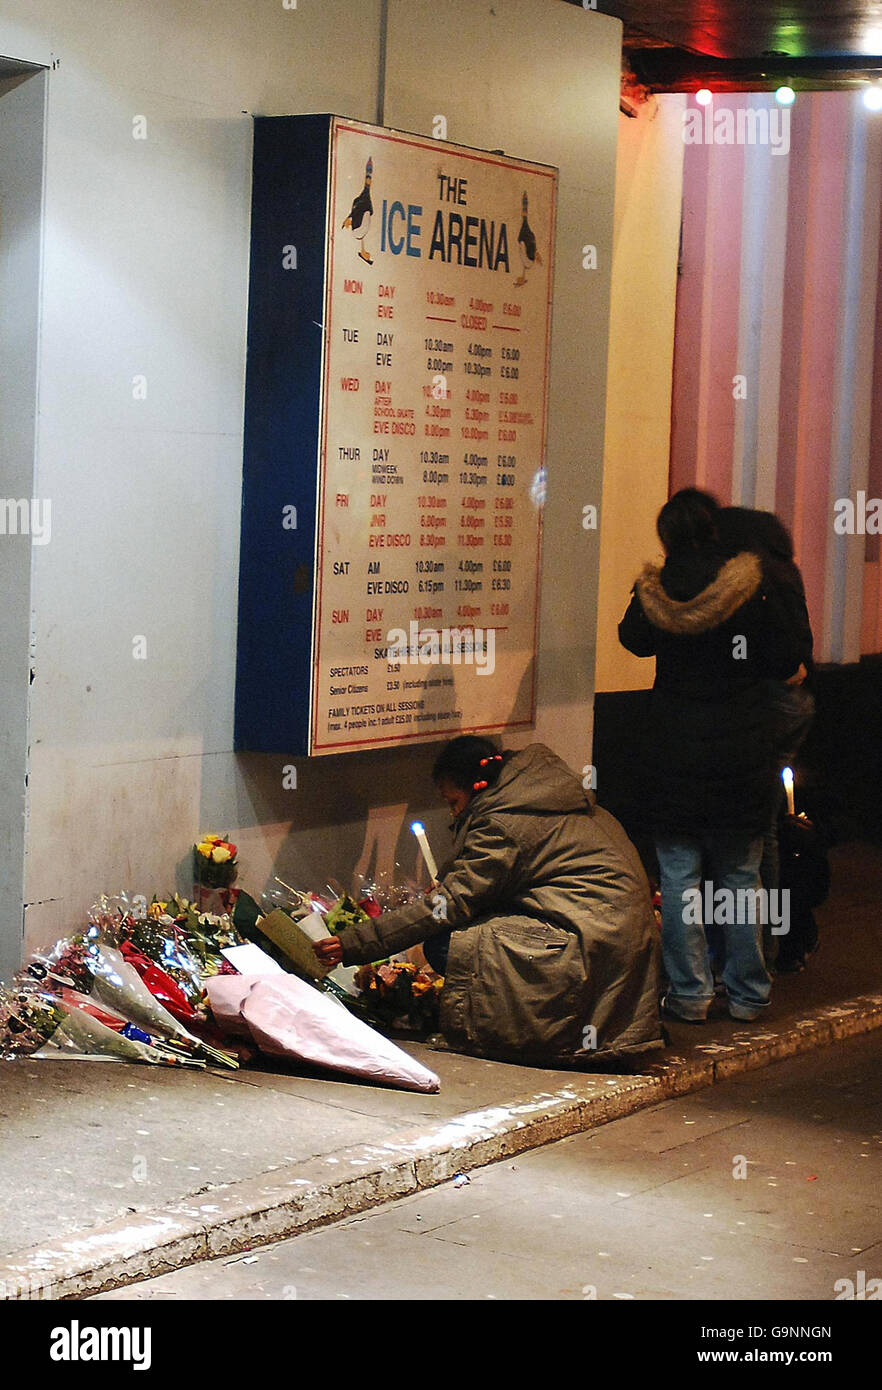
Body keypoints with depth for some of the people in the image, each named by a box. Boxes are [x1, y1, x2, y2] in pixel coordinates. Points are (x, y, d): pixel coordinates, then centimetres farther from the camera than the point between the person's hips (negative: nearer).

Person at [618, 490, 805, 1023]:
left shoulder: (654, 593, -6)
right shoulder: (754, 588, -8)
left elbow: (635, 639, 15)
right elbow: (786, 662, -2)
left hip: (678, 757, -1)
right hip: (745, 756, 1)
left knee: (680, 875, 7)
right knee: (741, 877, 11)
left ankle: (690, 993, 9)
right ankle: (748, 993, 17)